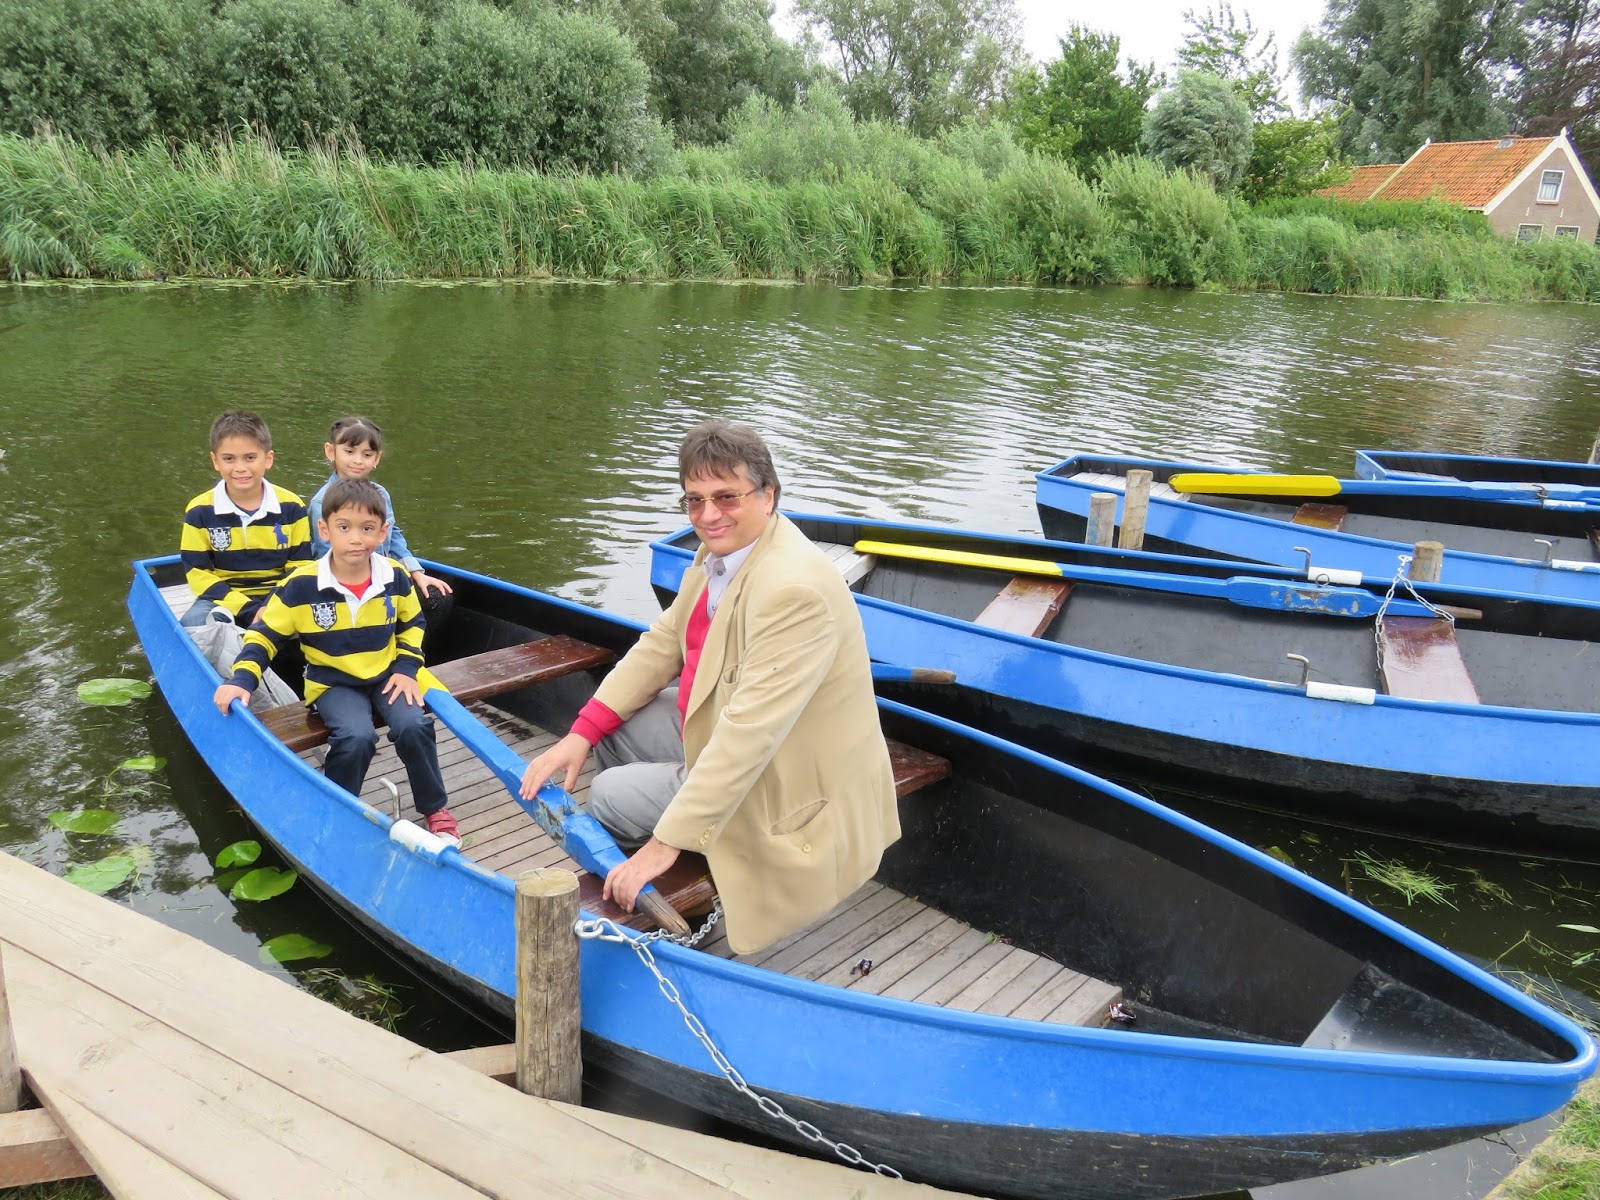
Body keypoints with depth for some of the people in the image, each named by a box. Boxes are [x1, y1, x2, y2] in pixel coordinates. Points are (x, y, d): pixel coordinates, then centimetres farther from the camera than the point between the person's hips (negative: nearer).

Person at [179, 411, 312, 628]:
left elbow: (300, 567, 1)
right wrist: (250, 610, -18)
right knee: (192, 625, -30)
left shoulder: (292, 506, -4)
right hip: (224, 599, -1)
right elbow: (197, 572, -7)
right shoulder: (200, 511, -6)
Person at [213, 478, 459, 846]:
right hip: (332, 682, -2)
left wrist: (406, 668, 0)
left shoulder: (396, 578, -6)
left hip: (386, 675, 2)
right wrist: (241, 680, -18)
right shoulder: (301, 586, -15)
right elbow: (265, 633, -5)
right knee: (356, 737, -30)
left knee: (413, 726, -24)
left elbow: (412, 624, 12)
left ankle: (435, 808, 1)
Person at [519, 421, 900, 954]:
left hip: (783, 787, -9)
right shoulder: (721, 551, -3)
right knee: (614, 726, 9)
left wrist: (666, 843, -31)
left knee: (609, 797, -6)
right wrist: (581, 734, -1)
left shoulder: (793, 590, -32)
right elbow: (662, 644, 6)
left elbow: (748, 735, -34)